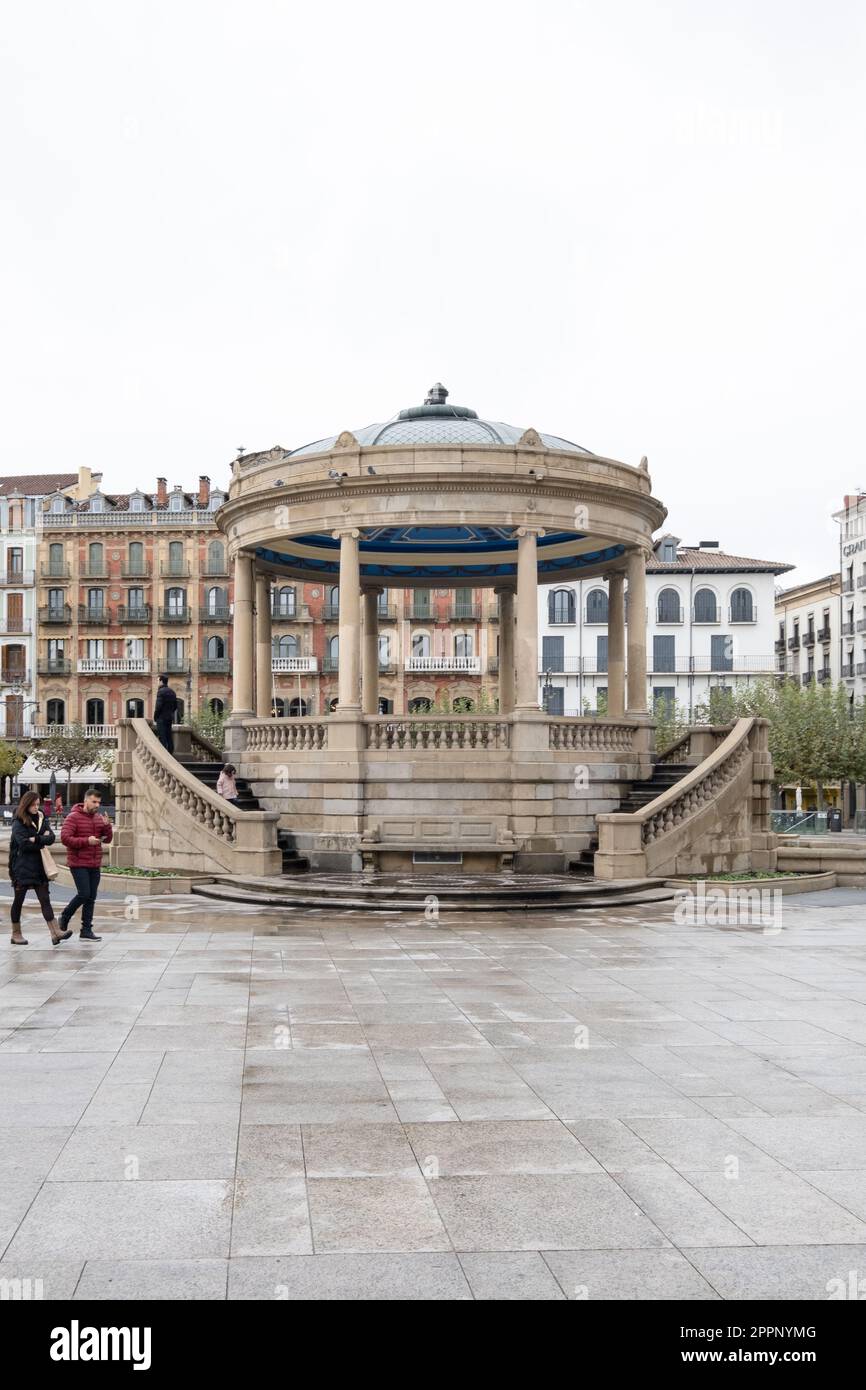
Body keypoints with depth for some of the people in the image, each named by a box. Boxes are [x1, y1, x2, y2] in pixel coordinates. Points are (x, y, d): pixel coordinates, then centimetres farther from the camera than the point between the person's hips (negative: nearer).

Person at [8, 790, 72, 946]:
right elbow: (24, 844, -18)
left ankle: (56, 932, -10)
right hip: (22, 868, -5)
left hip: (39, 866, 5)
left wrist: (36, 839, -16)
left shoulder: (41, 819, 10)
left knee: (45, 899, -2)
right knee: (19, 900, 6)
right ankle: (16, 934, 17)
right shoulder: (18, 823, -7)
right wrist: (42, 842, -10)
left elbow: (51, 838, -1)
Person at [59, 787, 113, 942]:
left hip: (94, 865, 7)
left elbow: (107, 840, 13)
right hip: (78, 864, -7)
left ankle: (86, 930, 11)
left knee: (91, 898, 6)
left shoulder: (99, 818, 12)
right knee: (84, 894, -13)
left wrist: (107, 826, -6)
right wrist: (86, 841, -22)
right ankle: (65, 916, 11)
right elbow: (65, 838, -16)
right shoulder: (73, 817, -8)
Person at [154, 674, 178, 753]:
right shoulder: (172, 692, 13)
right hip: (170, 717, 8)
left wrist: (155, 716, -7)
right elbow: (175, 706, 16)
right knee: (169, 736, 11)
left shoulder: (161, 691, -12)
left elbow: (159, 705, -17)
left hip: (161, 717, -8)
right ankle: (170, 752, 12)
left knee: (162, 737, -8)